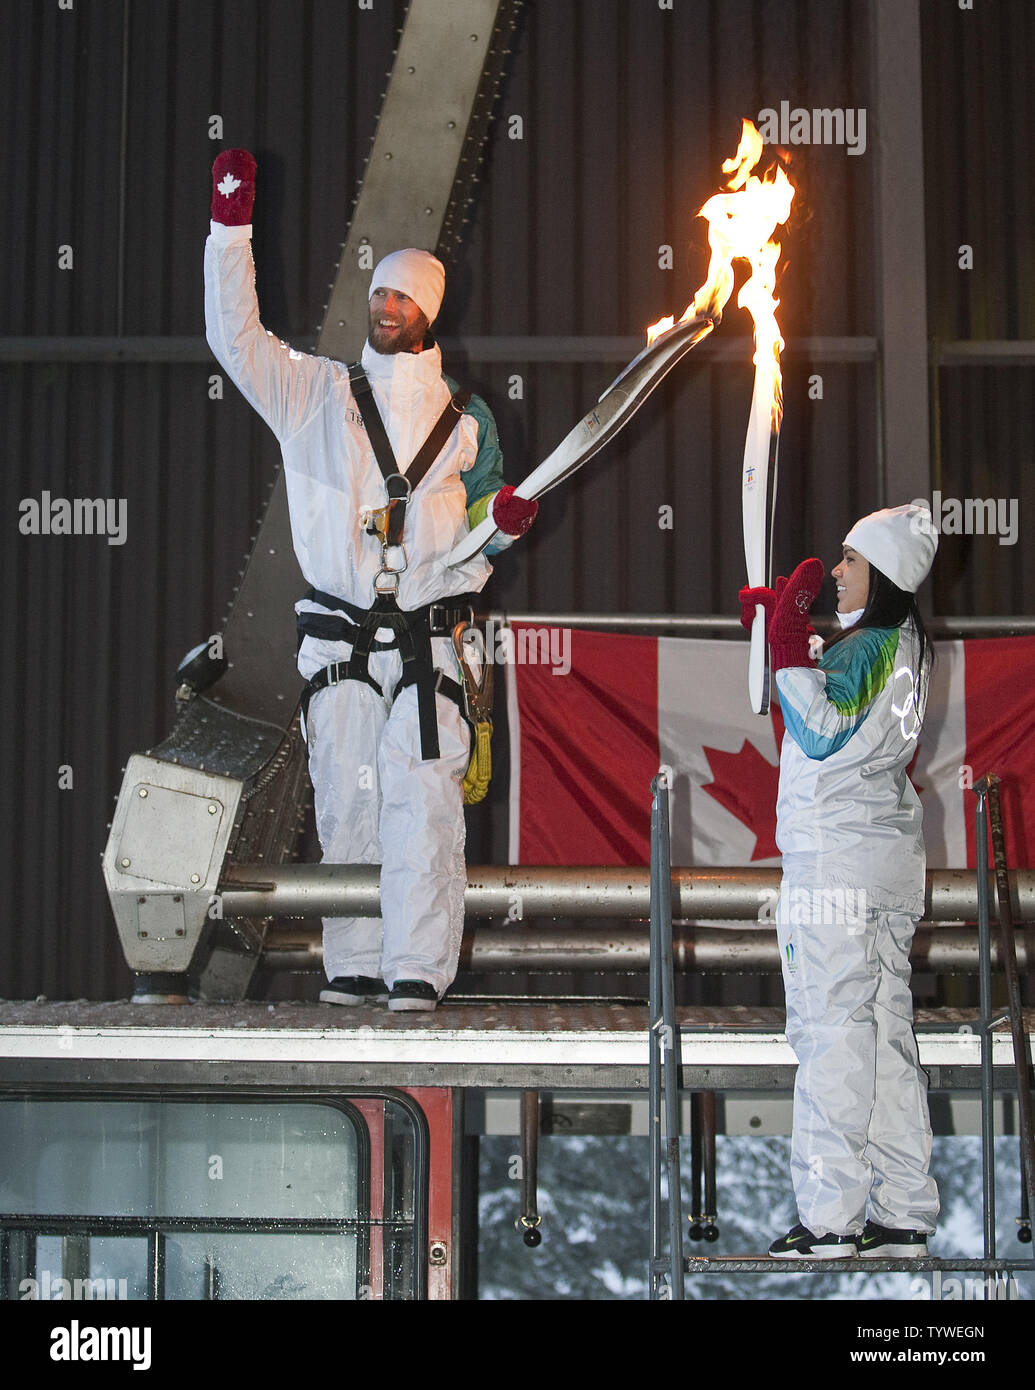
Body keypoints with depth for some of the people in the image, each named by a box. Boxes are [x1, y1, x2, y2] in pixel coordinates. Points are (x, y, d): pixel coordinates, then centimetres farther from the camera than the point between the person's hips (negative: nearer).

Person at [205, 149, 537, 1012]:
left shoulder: (464, 423, 10)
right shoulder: (318, 395, 8)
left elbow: (466, 556, 14)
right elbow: (237, 338, -2)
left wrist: (504, 522, -8)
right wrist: (233, 228, -8)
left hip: (427, 639, -1)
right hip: (339, 642, 1)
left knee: (423, 804, -10)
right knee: (346, 803, 2)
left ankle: (417, 973, -10)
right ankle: (354, 970, 9)